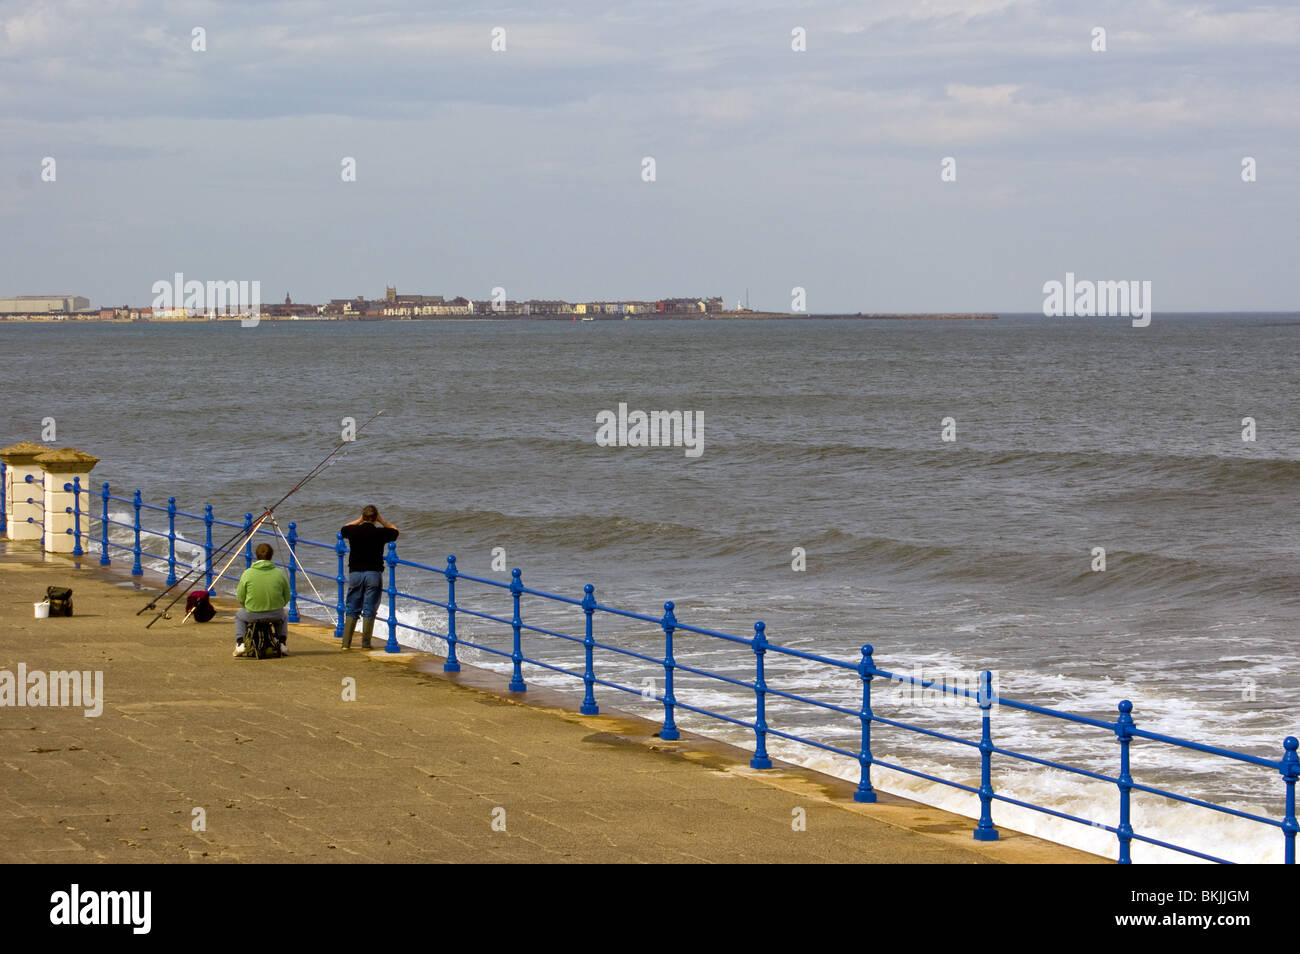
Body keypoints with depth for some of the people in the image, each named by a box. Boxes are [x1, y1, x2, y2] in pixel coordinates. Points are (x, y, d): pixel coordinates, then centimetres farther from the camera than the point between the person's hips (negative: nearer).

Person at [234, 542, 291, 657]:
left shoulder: (247, 574, -7)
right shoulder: (280, 573, -3)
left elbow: (240, 598, 0)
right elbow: (286, 598, 4)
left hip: (252, 615, -1)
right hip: (275, 615, 1)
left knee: (239, 616, 33)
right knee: (284, 617, 38)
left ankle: (240, 644, 20)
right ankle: (281, 643, 25)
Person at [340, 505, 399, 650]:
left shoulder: (354, 531, -2)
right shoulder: (380, 532, -6)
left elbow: (343, 529, 23)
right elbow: (395, 531, 15)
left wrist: (359, 520, 20)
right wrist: (381, 521, 14)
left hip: (355, 573, 2)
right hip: (373, 573, -2)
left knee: (352, 610, 9)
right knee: (369, 610, 2)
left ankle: (346, 643, 5)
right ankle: (365, 643, 1)